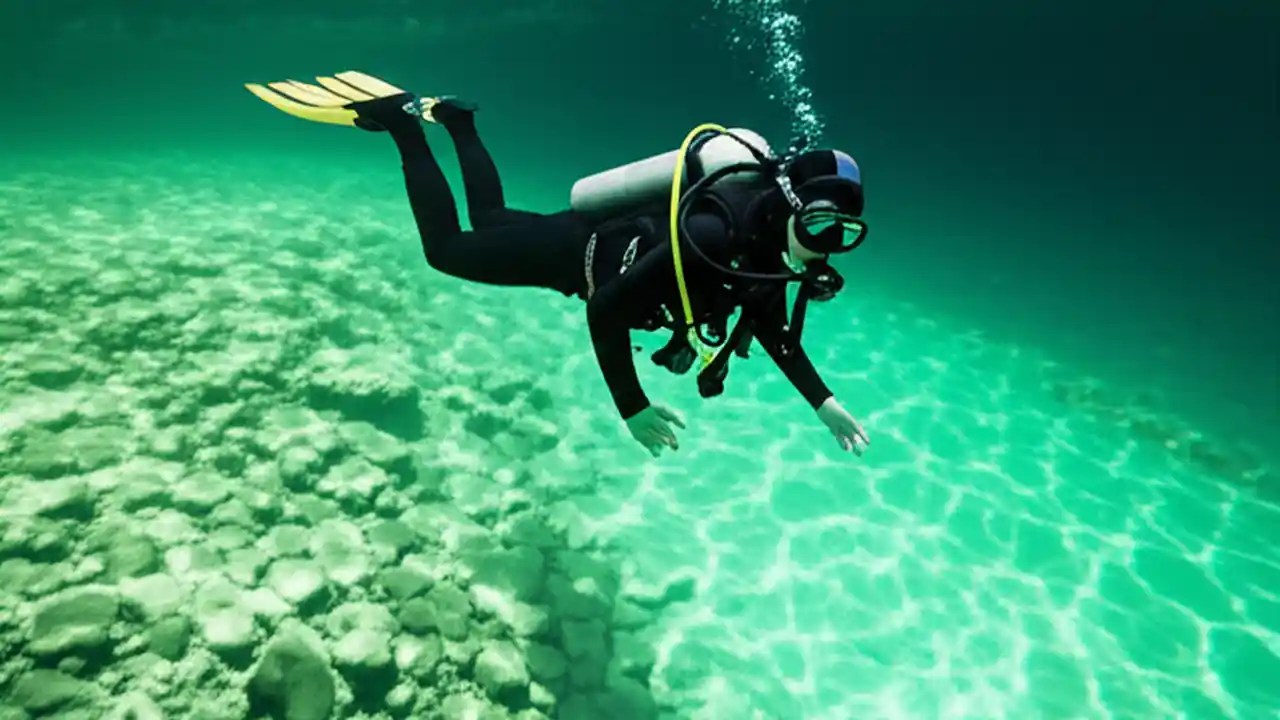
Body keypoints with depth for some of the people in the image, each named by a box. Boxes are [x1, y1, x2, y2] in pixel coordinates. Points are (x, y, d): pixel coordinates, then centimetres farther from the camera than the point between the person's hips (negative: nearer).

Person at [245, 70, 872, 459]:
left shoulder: (774, 250, -14)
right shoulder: (716, 236, -40)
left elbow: (776, 337, 2)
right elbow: (607, 310, -37)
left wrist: (825, 404, -8)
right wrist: (632, 410, -31)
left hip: (612, 245, 7)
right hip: (579, 249, -7)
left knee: (490, 226, 28)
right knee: (448, 246, 10)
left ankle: (454, 120, 43)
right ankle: (403, 118, 21)